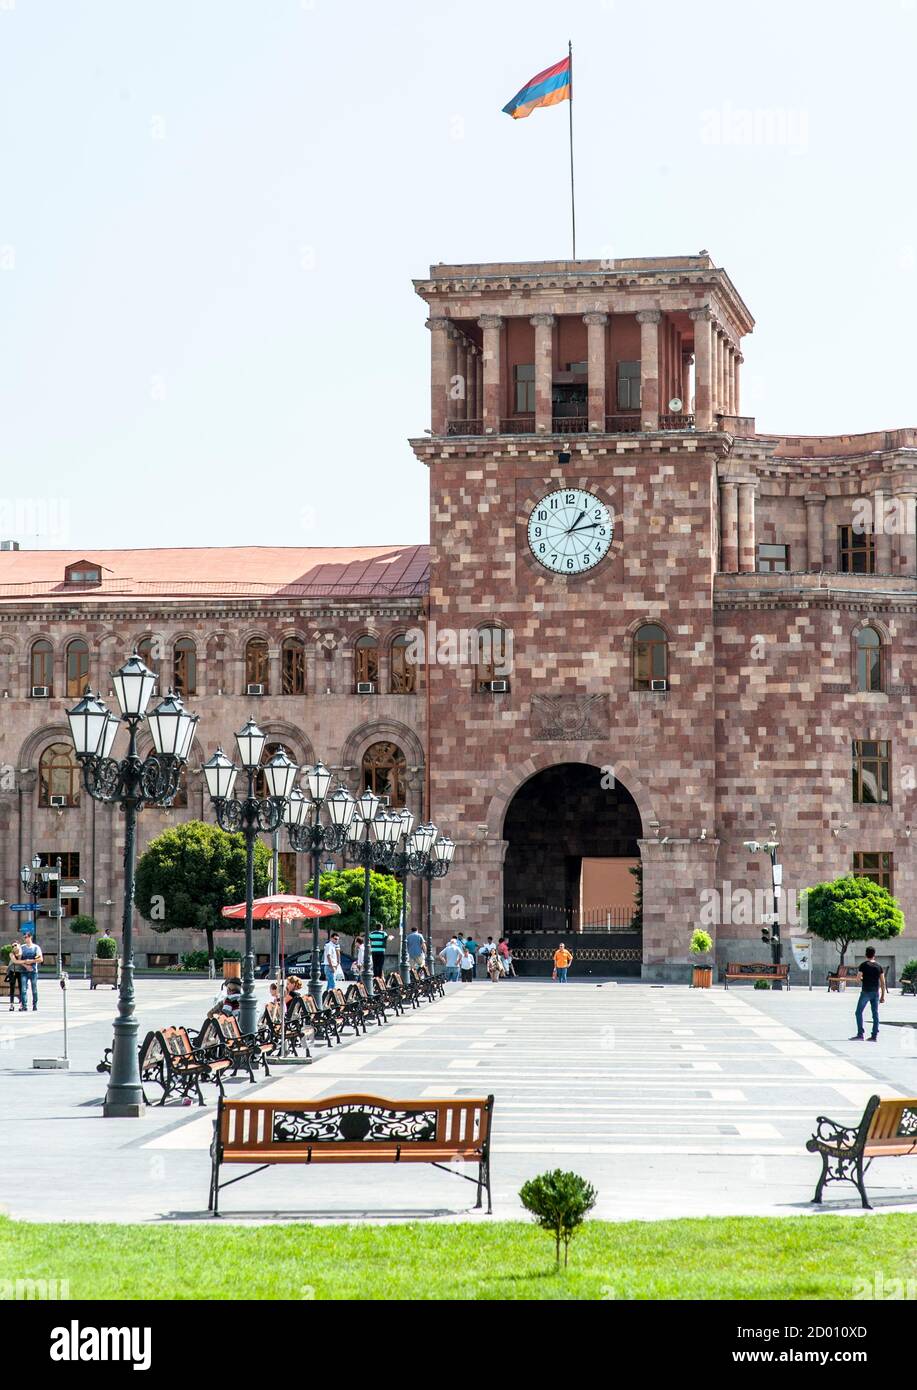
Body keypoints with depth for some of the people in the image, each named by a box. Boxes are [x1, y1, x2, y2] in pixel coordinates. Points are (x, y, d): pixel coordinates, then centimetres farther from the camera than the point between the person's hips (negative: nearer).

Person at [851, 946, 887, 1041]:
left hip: (865, 992, -4)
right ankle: (874, 1035, 6)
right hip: (876, 992, 4)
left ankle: (860, 1034, -3)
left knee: (859, 1012, 3)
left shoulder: (864, 965, -6)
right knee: (875, 1014, 7)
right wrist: (883, 996, 10)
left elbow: (858, 978, -9)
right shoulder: (879, 967, 6)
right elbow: (883, 983, 5)